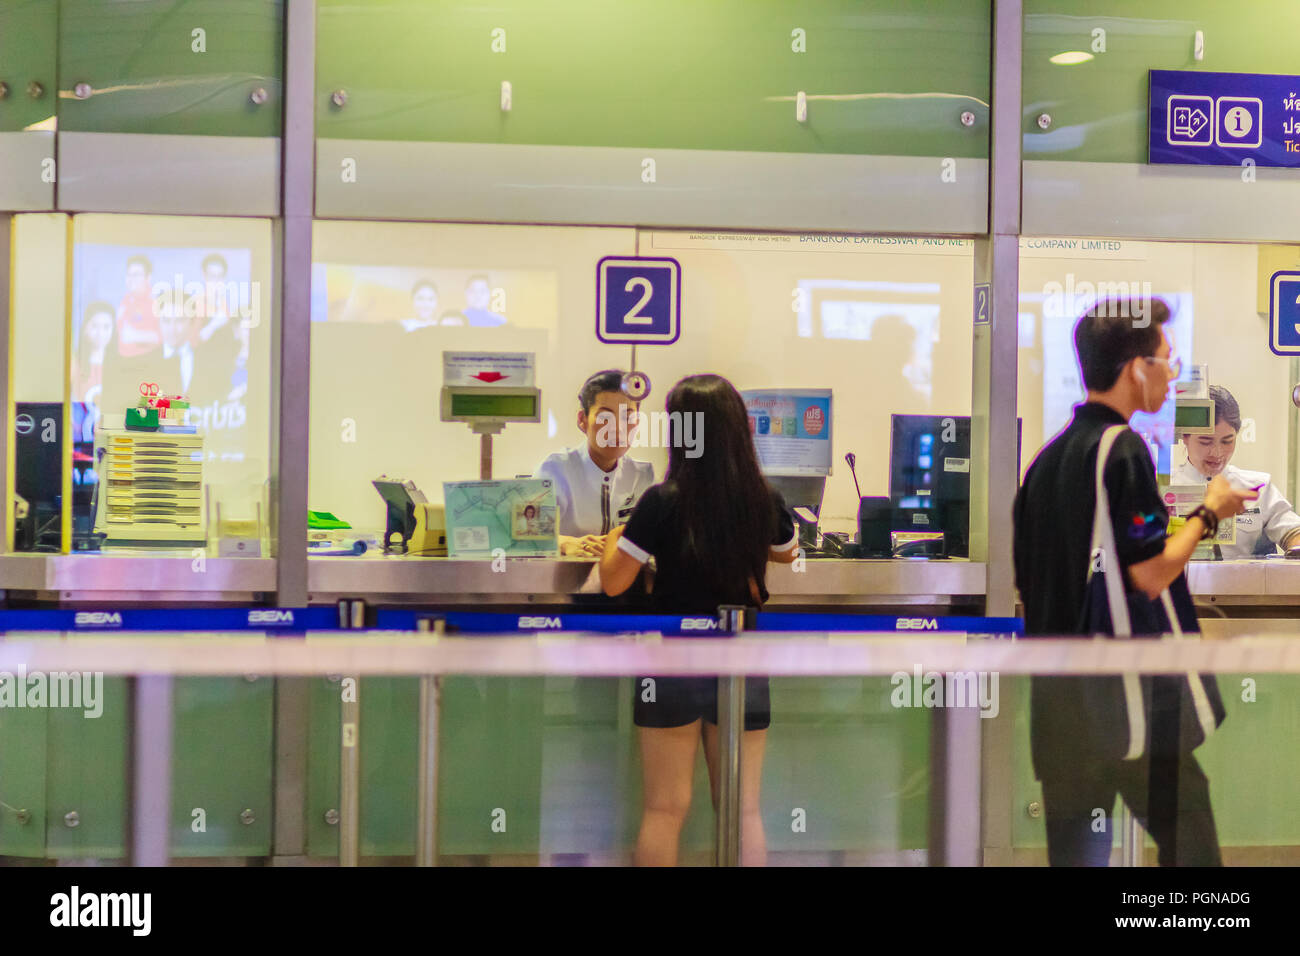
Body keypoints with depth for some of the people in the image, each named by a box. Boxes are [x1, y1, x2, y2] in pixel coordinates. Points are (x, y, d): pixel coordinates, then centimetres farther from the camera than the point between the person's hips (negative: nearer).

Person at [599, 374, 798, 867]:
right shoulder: (766, 501, -6)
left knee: (665, 810, 8)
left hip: (674, 663, -2)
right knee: (744, 811, 10)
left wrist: (614, 538, 10)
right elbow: (786, 553, 16)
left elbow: (613, 582, -9)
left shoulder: (662, 502, -15)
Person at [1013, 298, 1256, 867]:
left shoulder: (1049, 457, 11)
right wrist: (1208, 513, -3)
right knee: (1187, 839, 2)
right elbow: (1150, 576, -17)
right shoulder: (1121, 450, -14)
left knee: (1073, 847, 9)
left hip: (1058, 690, 8)